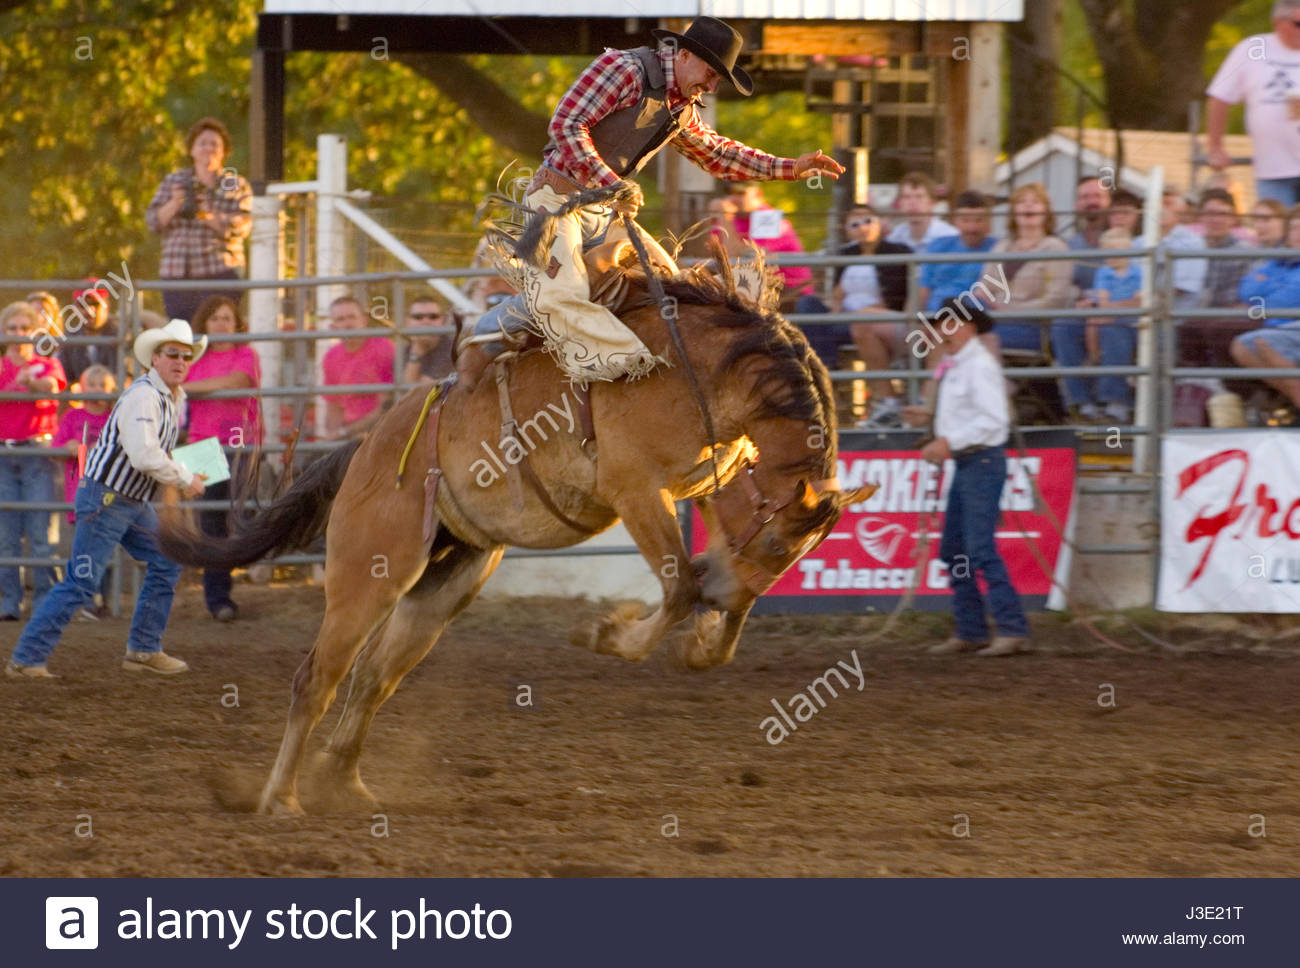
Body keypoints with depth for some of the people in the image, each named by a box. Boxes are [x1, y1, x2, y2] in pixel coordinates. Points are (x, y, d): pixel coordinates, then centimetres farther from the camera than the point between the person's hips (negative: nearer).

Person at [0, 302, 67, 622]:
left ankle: (44, 600, -4)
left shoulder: (47, 365, 7)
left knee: (39, 532, -7)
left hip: (37, 452, -2)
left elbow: (53, 385, -15)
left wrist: (32, 382, -38)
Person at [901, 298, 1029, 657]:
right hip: (964, 465, 11)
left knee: (980, 549, -14)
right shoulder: (956, 367, 16)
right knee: (953, 551, 11)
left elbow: (993, 419, -23)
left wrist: (948, 442, -24)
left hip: (983, 462, -11)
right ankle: (969, 632, 14)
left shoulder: (980, 365, -14)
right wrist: (930, 417, 13)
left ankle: (1013, 631, -15)